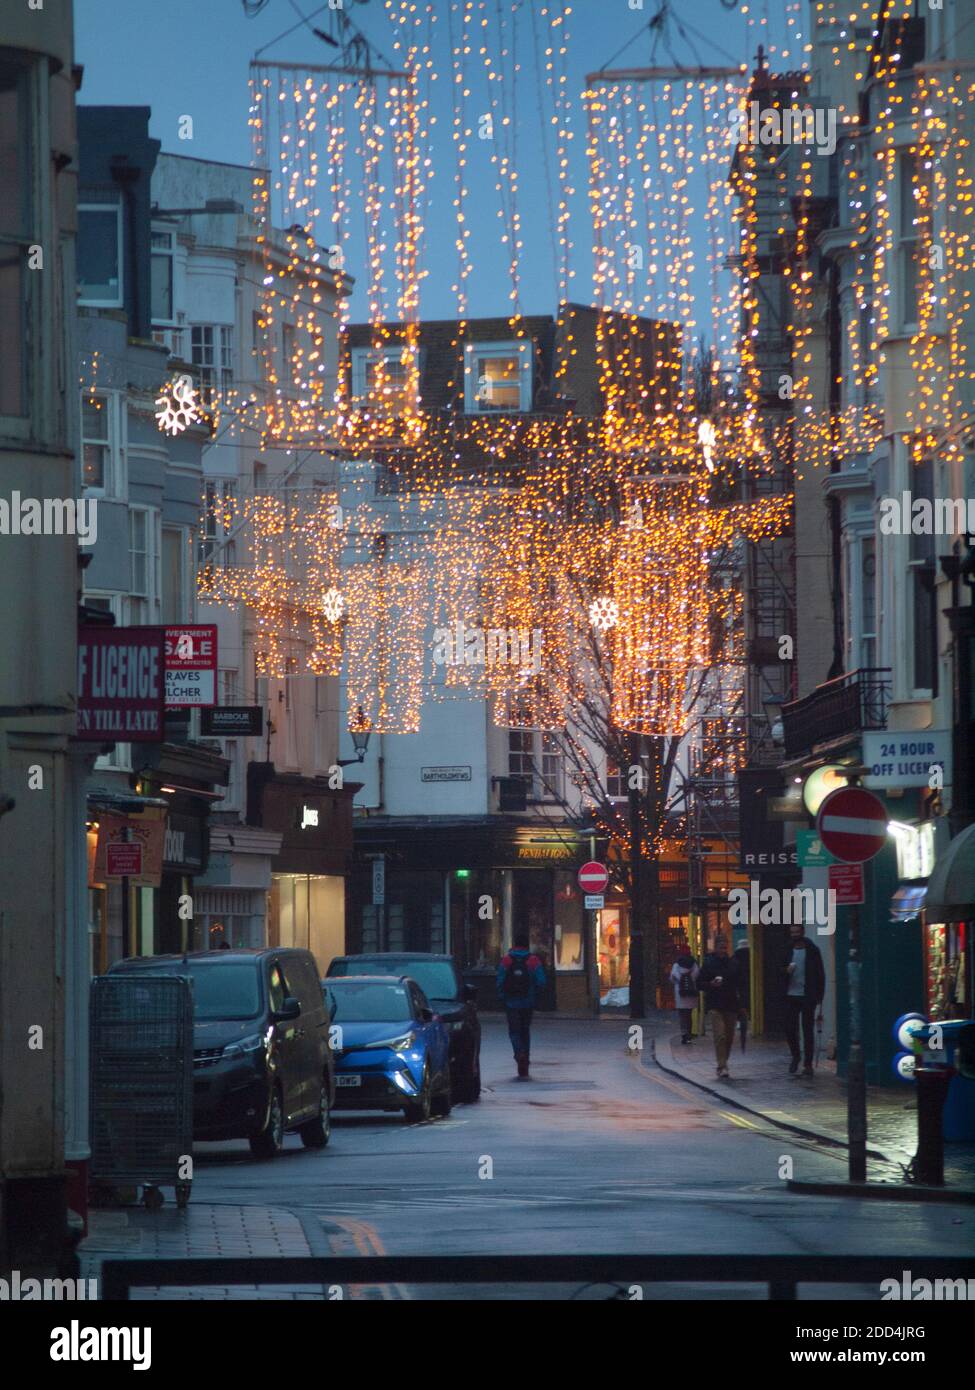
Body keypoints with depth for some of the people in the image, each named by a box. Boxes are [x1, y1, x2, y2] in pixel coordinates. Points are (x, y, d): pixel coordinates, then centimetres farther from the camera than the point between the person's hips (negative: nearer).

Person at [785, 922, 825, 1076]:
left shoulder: (813, 951, 0)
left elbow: (820, 975, 0)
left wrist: (819, 998, -7)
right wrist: (786, 970, -11)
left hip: (807, 997, -3)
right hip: (791, 996, 3)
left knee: (808, 1031, 0)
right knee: (790, 1029, 1)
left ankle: (807, 1064, 6)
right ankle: (795, 1056, 23)